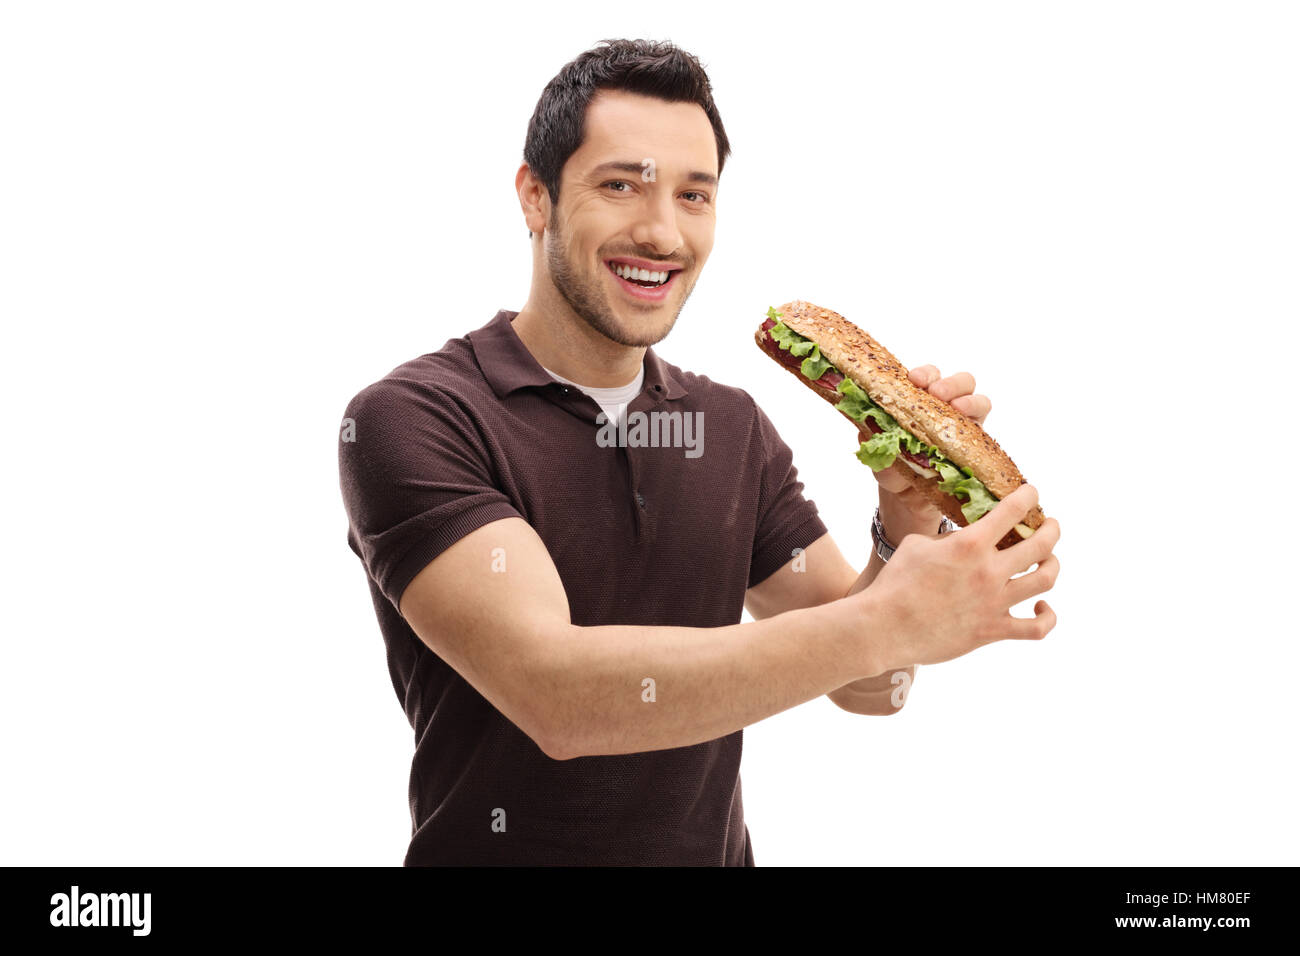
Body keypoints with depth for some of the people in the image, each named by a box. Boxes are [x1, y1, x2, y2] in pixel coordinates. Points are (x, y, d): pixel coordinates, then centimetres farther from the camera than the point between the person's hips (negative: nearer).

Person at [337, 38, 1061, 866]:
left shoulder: (735, 429, 0)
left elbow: (869, 687, 0)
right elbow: (554, 695, -27)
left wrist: (911, 528, -17)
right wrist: (884, 621, -30)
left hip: (715, 851, 4)